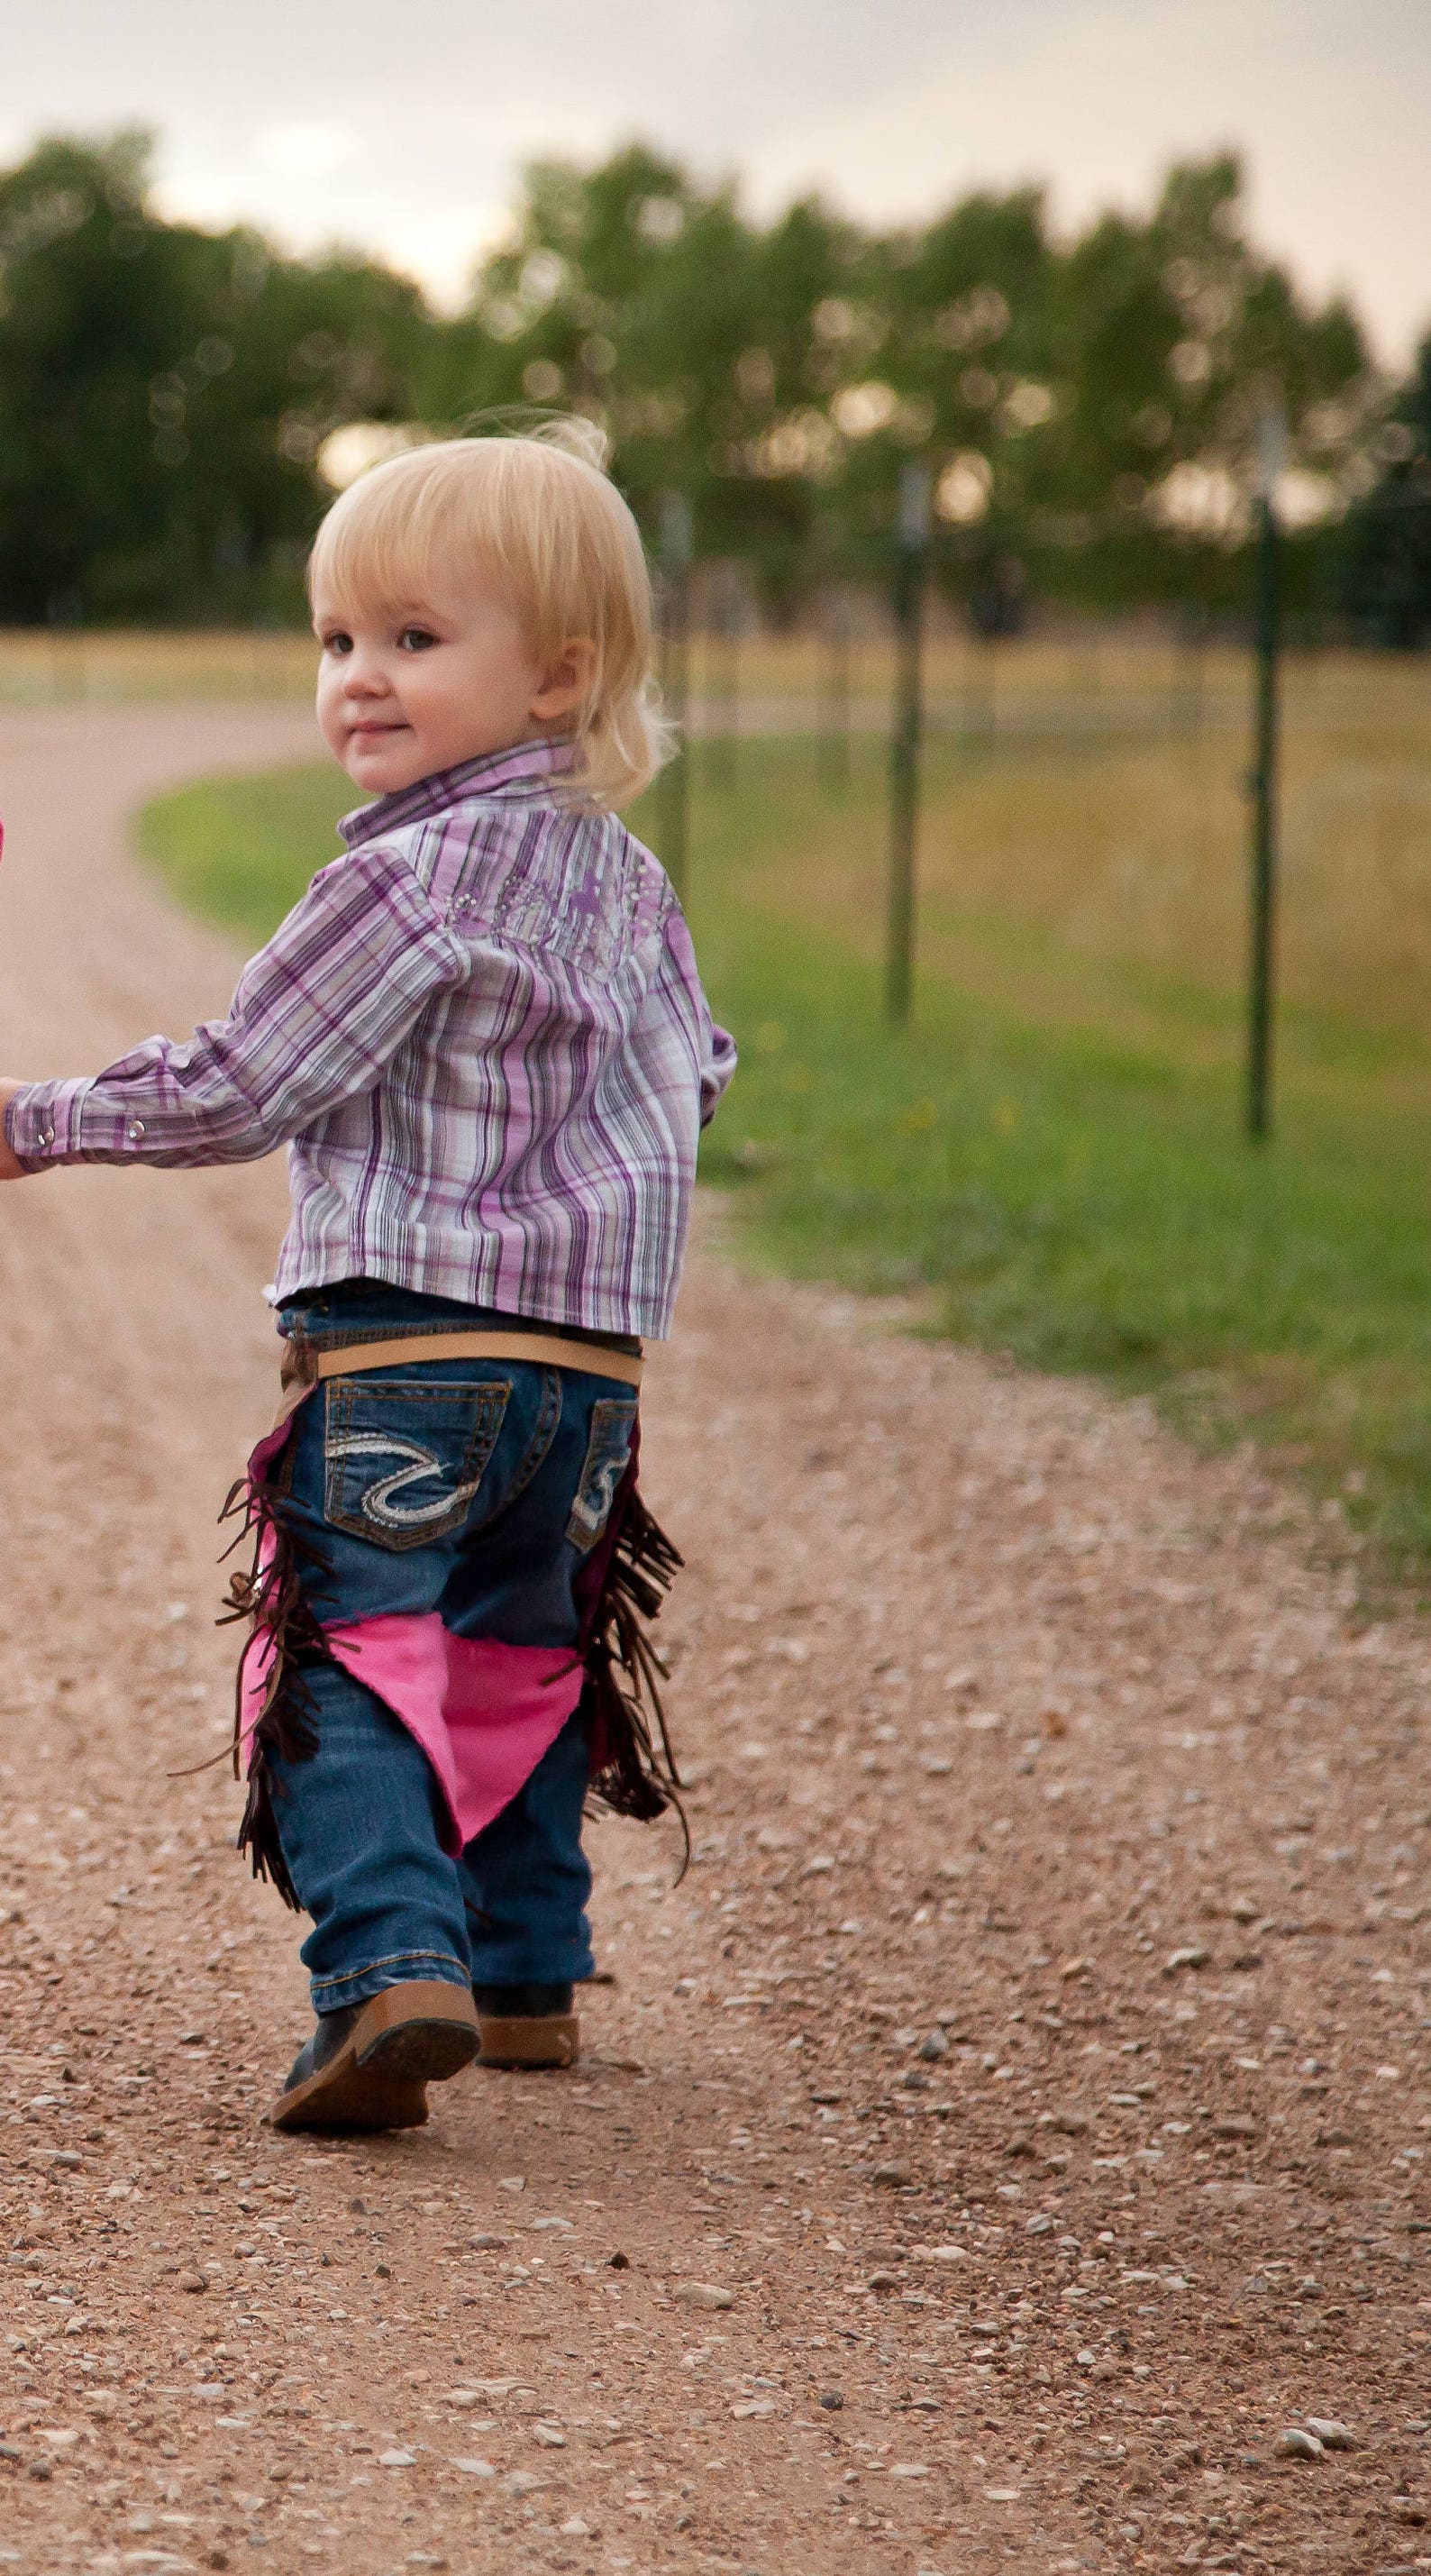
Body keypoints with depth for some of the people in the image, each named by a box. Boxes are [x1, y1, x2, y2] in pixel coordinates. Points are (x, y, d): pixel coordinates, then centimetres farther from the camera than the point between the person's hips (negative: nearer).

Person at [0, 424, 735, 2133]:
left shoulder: (406, 883, -14)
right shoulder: (624, 879, 9)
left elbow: (236, 1089, -12)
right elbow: (690, 1077, 19)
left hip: (397, 1346, -8)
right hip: (589, 1352, 8)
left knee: (350, 1667, -7)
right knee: (521, 1658, 21)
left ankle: (392, 1965, -23)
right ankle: (525, 1975, 29)